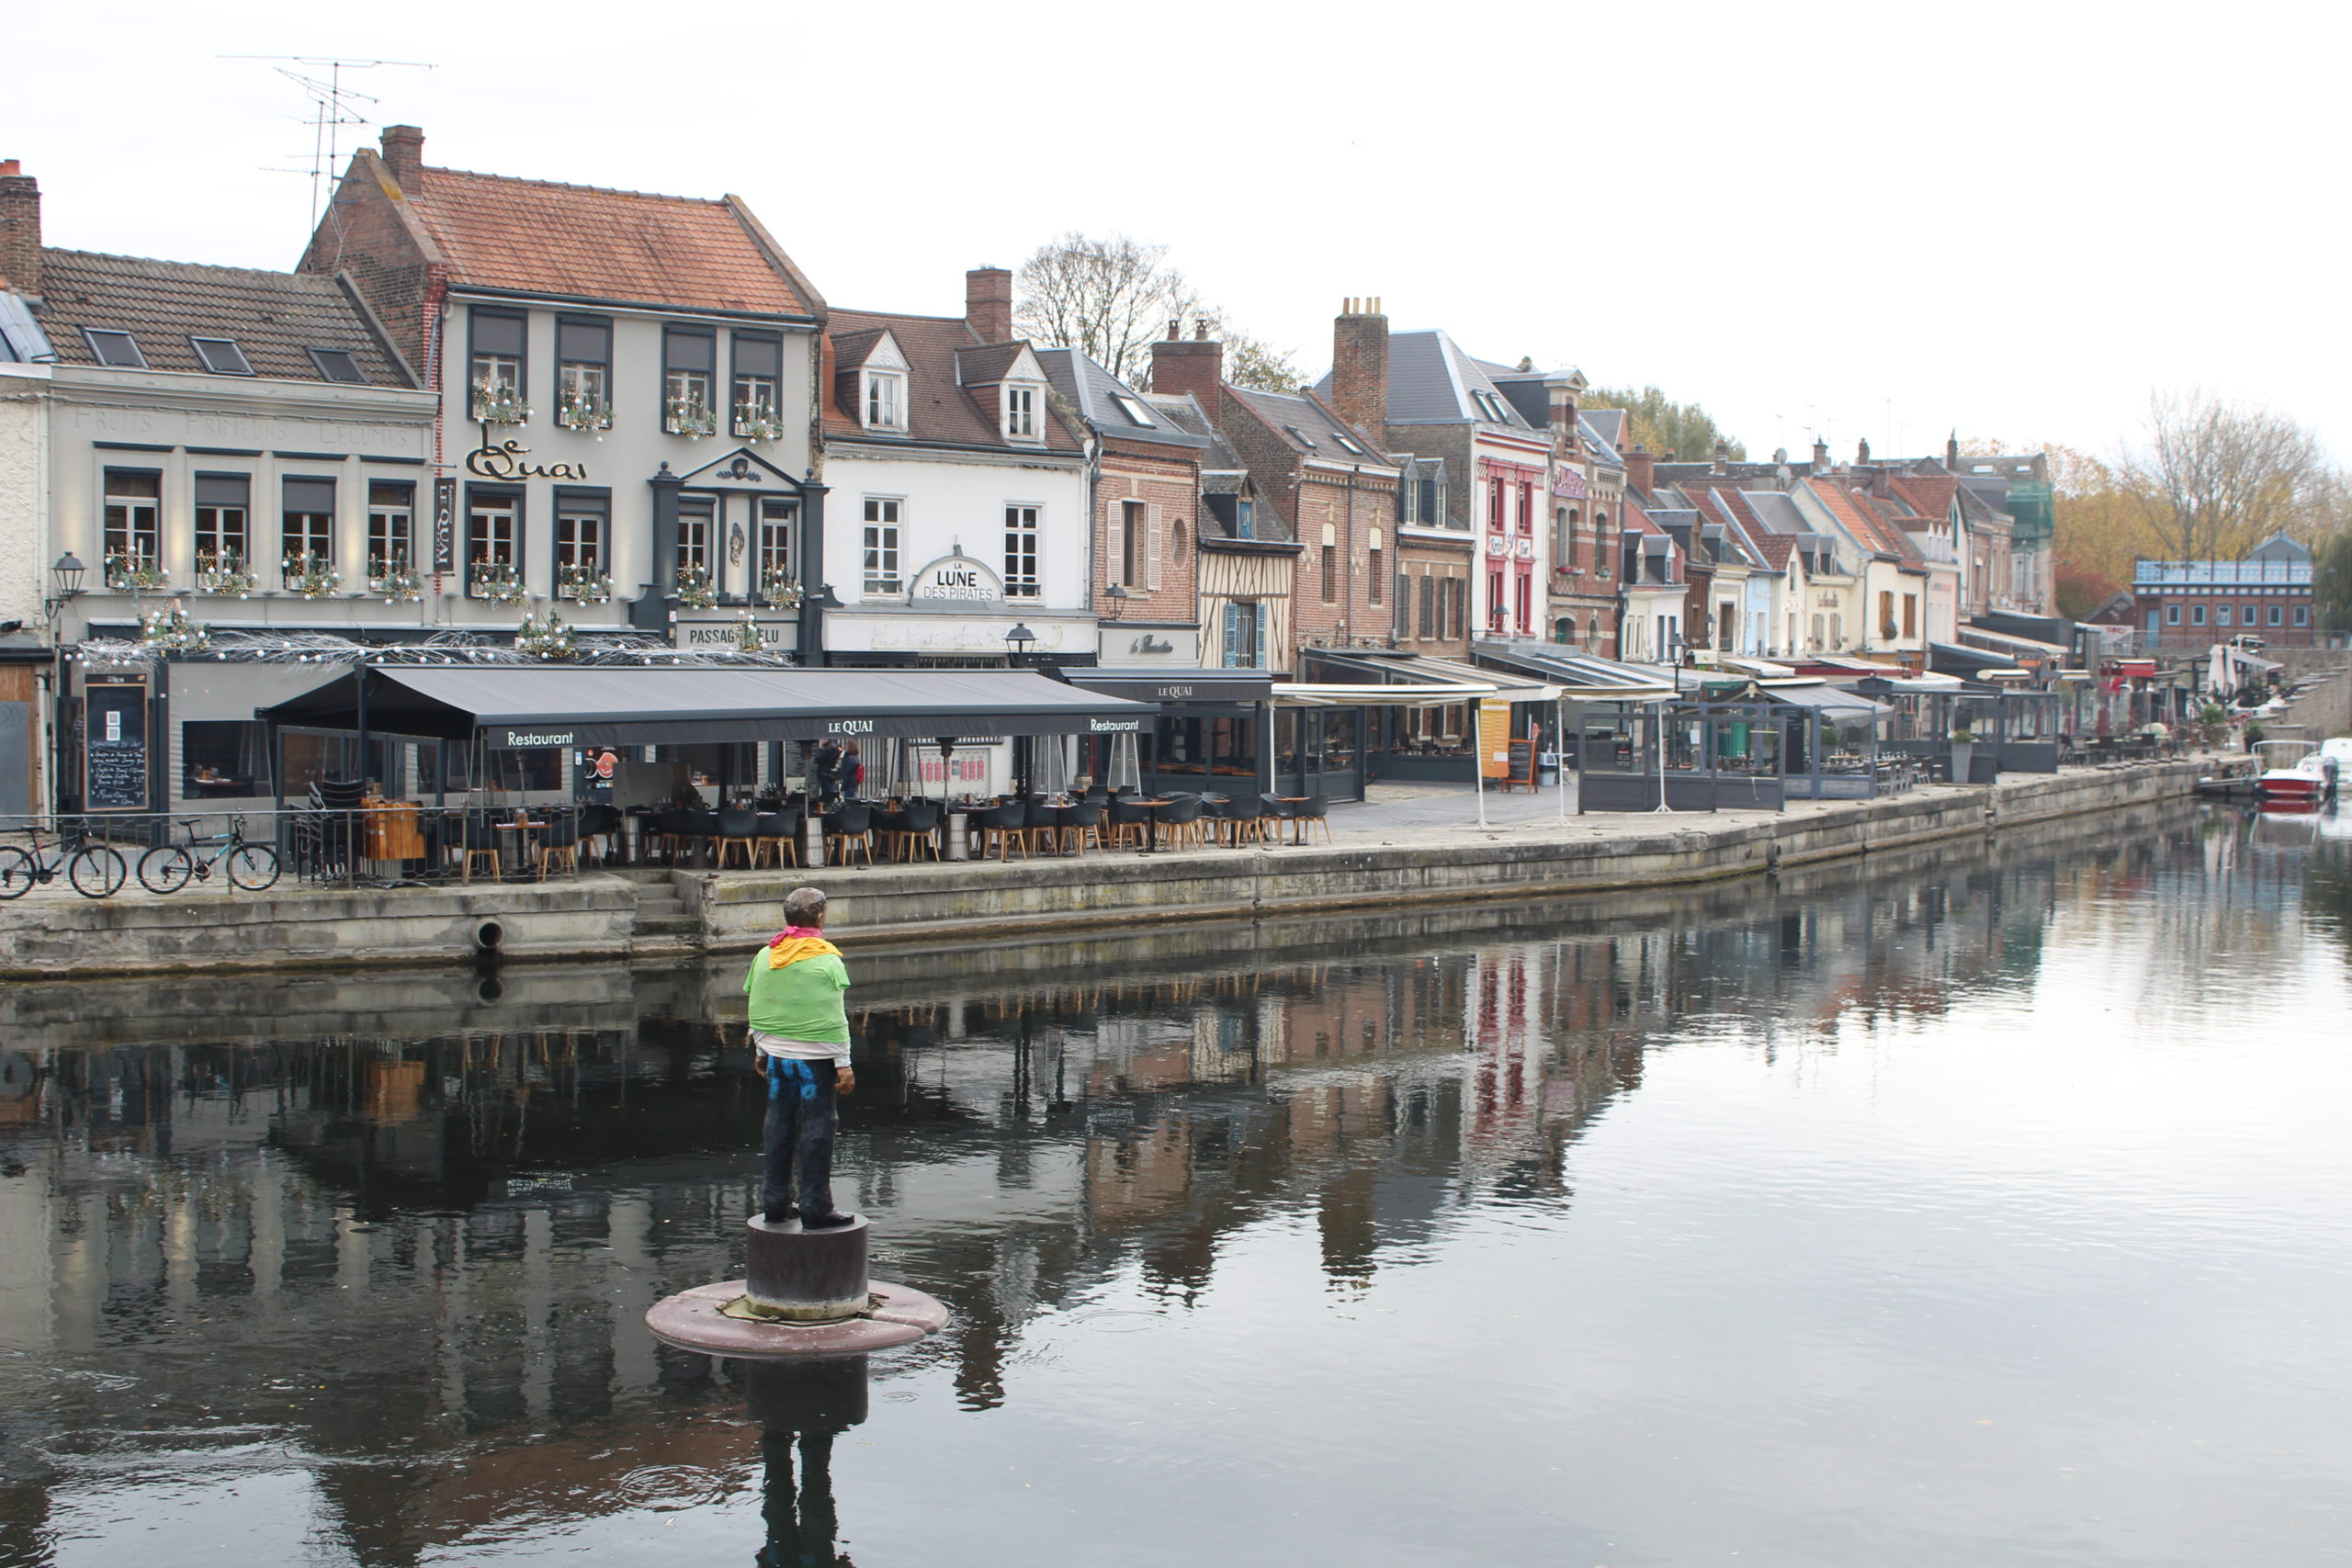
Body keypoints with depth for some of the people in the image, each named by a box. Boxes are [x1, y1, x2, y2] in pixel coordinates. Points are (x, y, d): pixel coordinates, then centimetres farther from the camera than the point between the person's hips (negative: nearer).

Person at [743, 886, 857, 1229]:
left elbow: (756, 1010, 10)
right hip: (815, 1059, -5)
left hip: (776, 1056, 5)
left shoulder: (764, 957, 4)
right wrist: (843, 1064, -8)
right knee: (816, 1131, 1)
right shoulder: (826, 960, -12)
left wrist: (761, 1050, 21)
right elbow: (834, 1018, -12)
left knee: (779, 1128, 14)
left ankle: (775, 1203, 19)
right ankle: (815, 1208, 3)